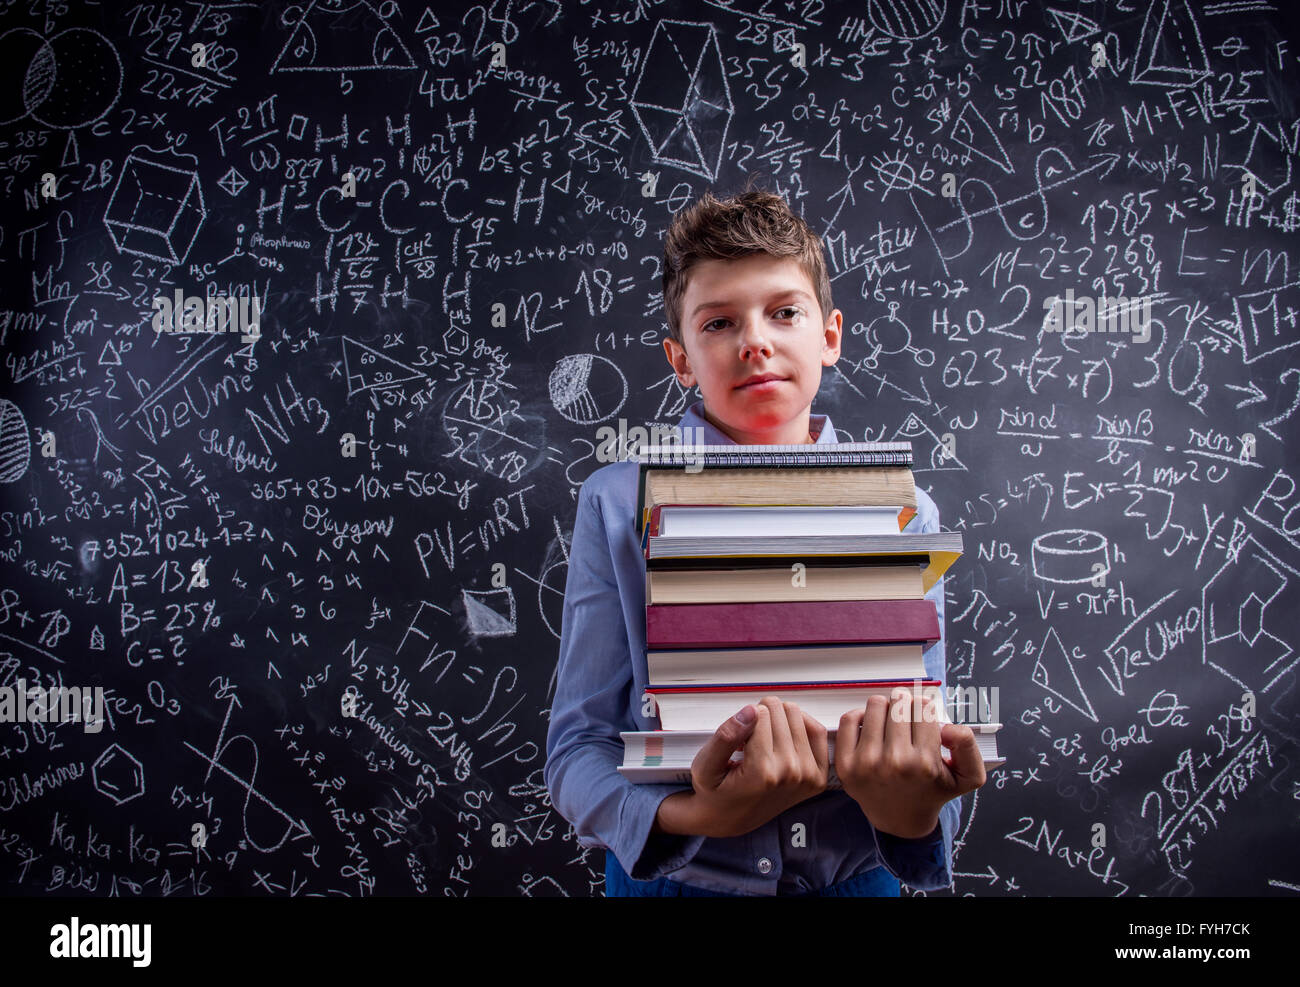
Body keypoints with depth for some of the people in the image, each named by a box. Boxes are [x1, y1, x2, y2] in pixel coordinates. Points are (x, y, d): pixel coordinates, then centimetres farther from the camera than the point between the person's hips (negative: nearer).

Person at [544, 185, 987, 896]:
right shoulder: (618, 505, -8)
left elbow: (926, 743, -4)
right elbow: (578, 750, -10)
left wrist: (909, 815, -27)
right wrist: (697, 816, -29)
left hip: (855, 877, 2)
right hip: (676, 879, -1)